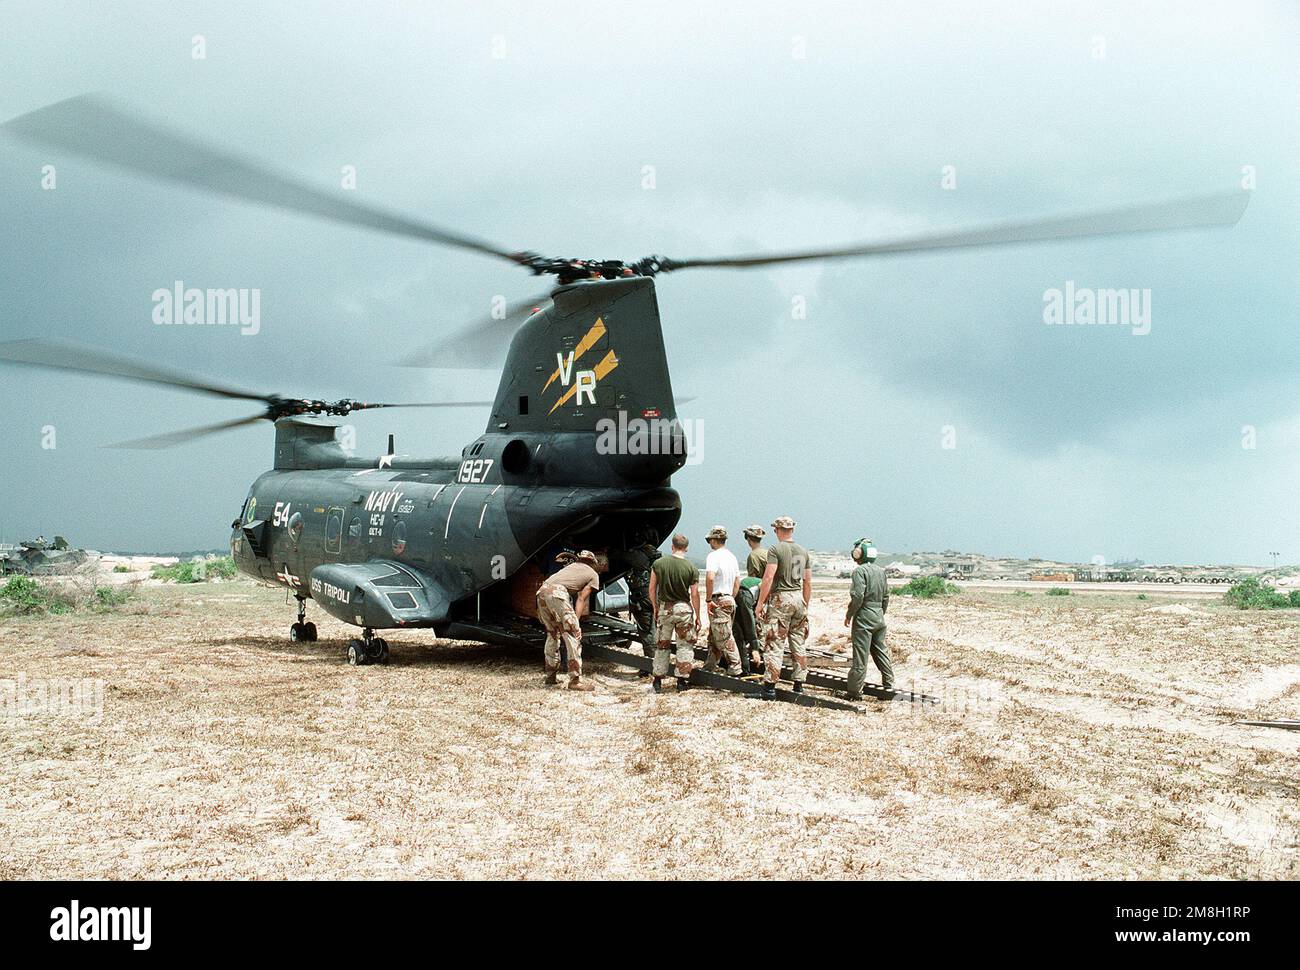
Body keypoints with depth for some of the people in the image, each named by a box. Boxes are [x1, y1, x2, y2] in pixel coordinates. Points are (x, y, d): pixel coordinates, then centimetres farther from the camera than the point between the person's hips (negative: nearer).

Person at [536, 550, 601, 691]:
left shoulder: (573, 565, 35)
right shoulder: (594, 575, 18)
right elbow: (581, 599, 7)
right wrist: (576, 622, 2)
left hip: (542, 591, 6)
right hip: (557, 593, -6)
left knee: (552, 634, 22)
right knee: (573, 636, -2)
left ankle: (551, 676, 26)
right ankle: (575, 680, -8)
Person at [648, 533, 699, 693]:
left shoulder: (658, 563, -3)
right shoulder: (691, 568, -7)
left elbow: (652, 590, 0)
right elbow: (694, 595, -5)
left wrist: (655, 608, 15)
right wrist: (697, 616, 5)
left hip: (664, 608, 2)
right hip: (684, 608, -2)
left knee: (662, 645, 13)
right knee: (685, 646, 10)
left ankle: (658, 681, 17)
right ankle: (682, 680, 9)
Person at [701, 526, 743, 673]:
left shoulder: (714, 556, -12)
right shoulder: (732, 556, 15)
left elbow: (710, 578, -27)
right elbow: (737, 583, 19)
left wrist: (708, 599, -19)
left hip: (718, 601, -9)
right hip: (730, 600, 9)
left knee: (724, 638, -6)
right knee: (713, 638, 15)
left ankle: (735, 667, -6)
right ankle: (708, 667, 21)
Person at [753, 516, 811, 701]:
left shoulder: (775, 549, -8)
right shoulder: (803, 551, 11)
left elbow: (769, 577, -16)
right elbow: (808, 582, 14)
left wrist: (760, 603, -13)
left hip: (780, 598, -6)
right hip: (798, 598, 6)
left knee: (774, 645, -5)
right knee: (799, 645, 12)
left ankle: (769, 688, -6)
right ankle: (799, 685, 15)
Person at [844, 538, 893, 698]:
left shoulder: (860, 571, -13)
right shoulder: (881, 571, 10)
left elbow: (858, 596, -19)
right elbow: (886, 596, 15)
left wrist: (849, 614, -8)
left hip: (864, 618, -7)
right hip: (879, 616, 7)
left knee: (860, 656, -4)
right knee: (881, 651, 17)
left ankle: (855, 691, 0)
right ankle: (889, 684, 21)